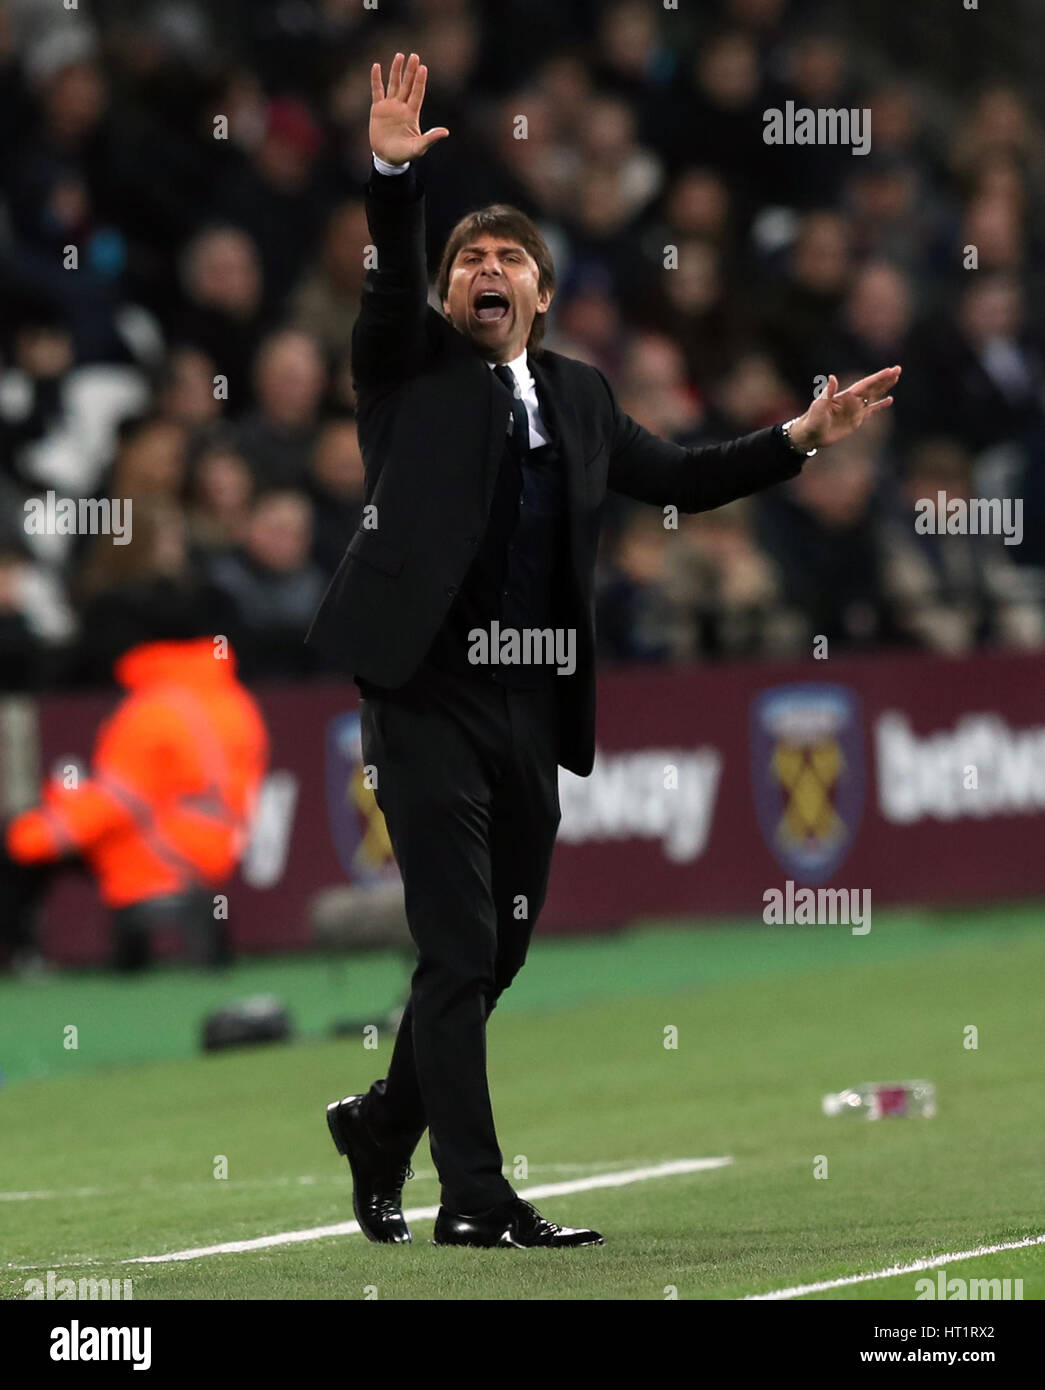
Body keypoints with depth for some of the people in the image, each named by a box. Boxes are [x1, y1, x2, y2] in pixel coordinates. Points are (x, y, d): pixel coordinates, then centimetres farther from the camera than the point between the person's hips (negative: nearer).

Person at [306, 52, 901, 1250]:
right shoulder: (413, 367, 6)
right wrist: (394, 174, -28)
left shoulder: (576, 397, 20)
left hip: (529, 712, 6)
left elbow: (676, 478, 29)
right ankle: (474, 1197, -9)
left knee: (495, 955, 10)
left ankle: (382, 1124, 33)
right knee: (459, 949, -11)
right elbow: (390, 279, -12)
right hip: (428, 695, -5)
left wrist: (801, 439, 22)